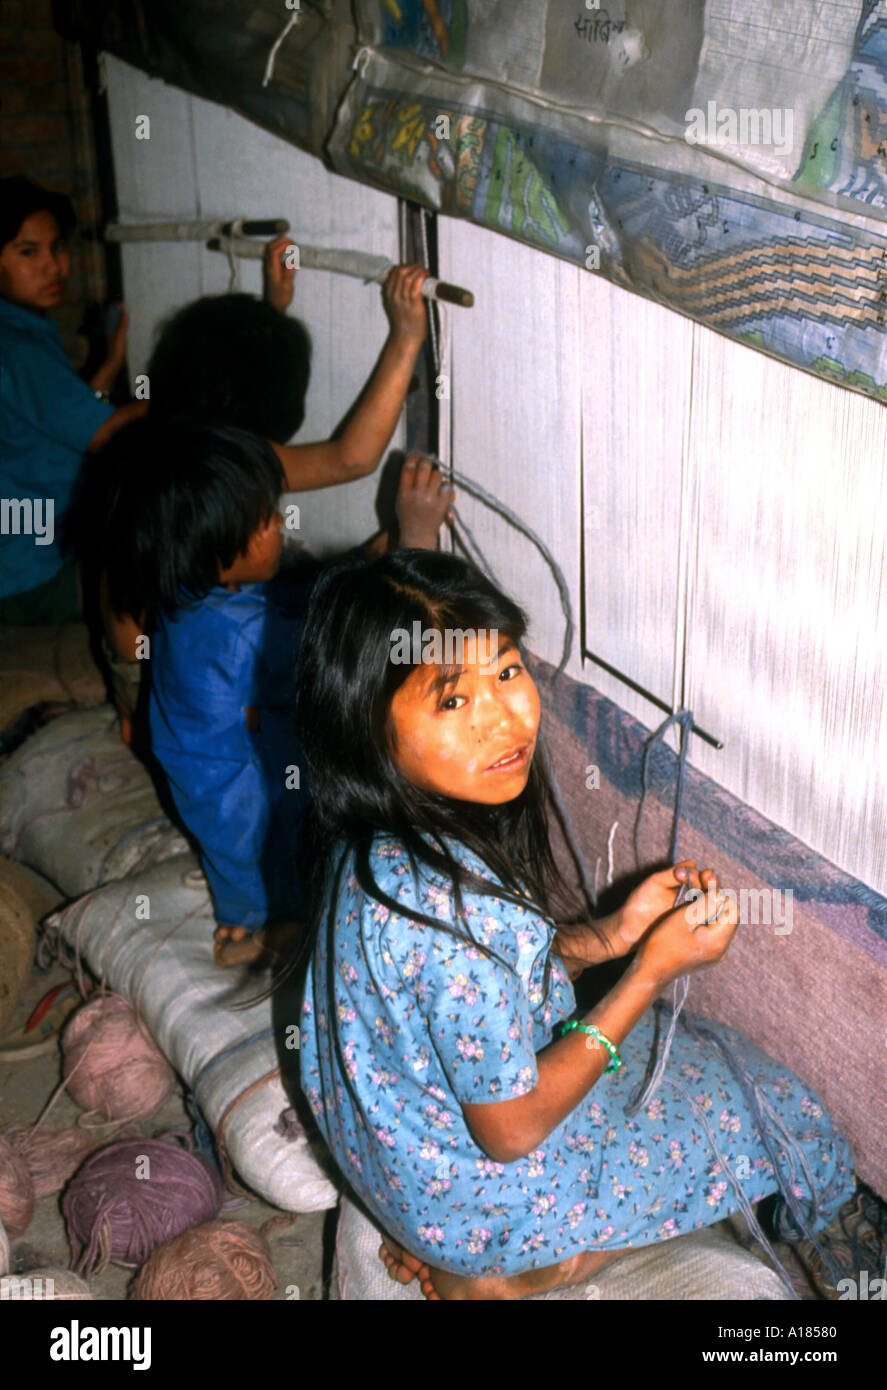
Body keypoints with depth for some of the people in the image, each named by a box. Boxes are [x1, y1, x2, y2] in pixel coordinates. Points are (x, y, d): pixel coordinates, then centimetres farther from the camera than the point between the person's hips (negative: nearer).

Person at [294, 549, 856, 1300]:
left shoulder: (380, 842, -12)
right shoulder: (455, 911, -38)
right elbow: (510, 1130, -25)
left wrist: (610, 934, -10)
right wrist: (653, 972, -21)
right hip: (468, 1186, -7)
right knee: (789, 1126, 10)